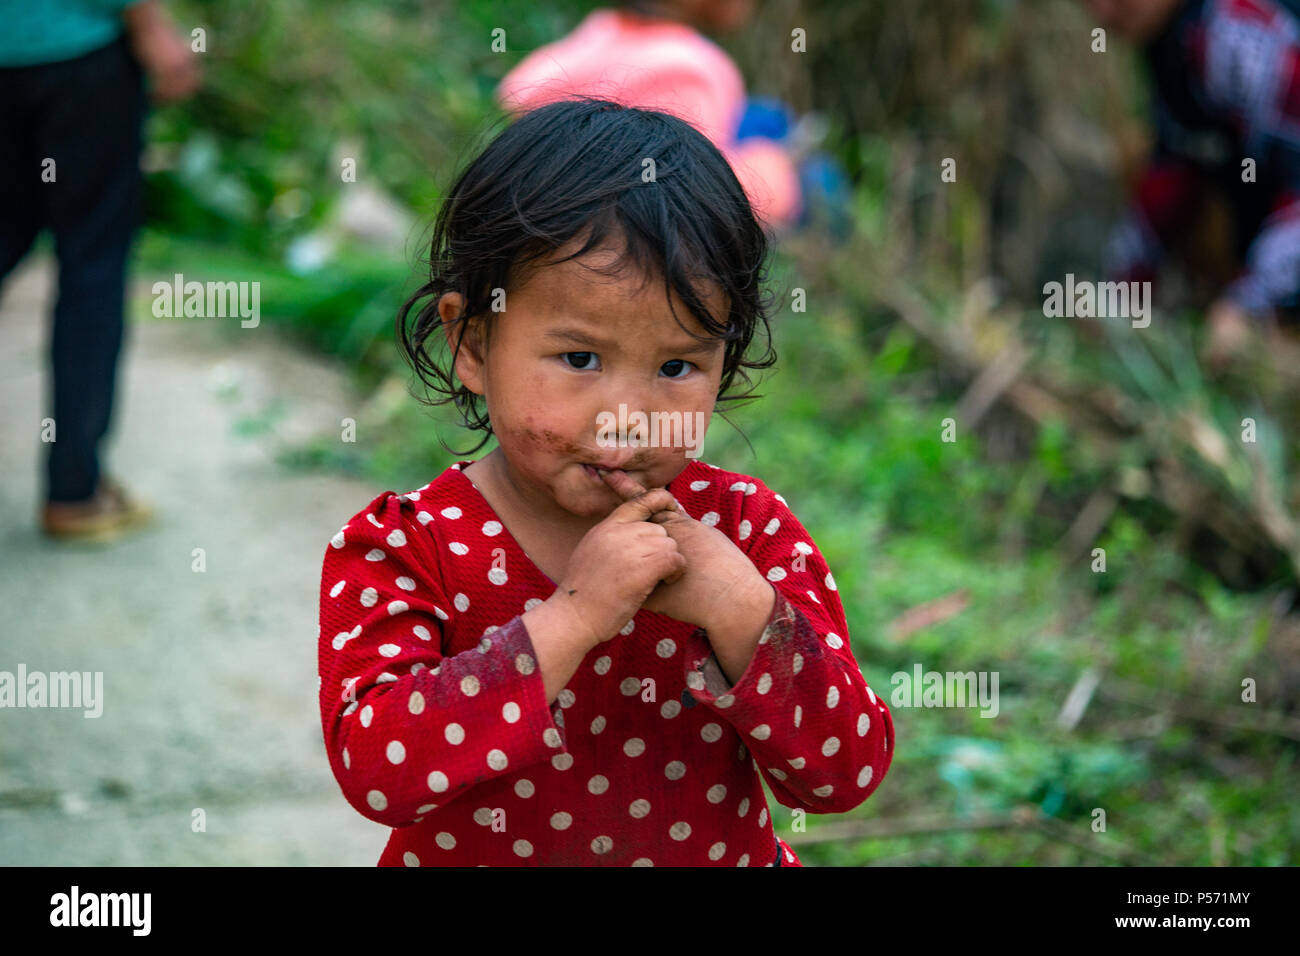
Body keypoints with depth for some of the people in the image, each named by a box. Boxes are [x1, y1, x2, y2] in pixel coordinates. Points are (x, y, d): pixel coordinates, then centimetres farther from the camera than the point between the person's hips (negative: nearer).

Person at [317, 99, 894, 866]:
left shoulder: (745, 533, -3)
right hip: (479, 857, -1)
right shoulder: (401, 548, -8)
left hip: (726, 855, 2)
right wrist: (572, 620, -26)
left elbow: (847, 772, -6)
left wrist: (743, 618, -20)